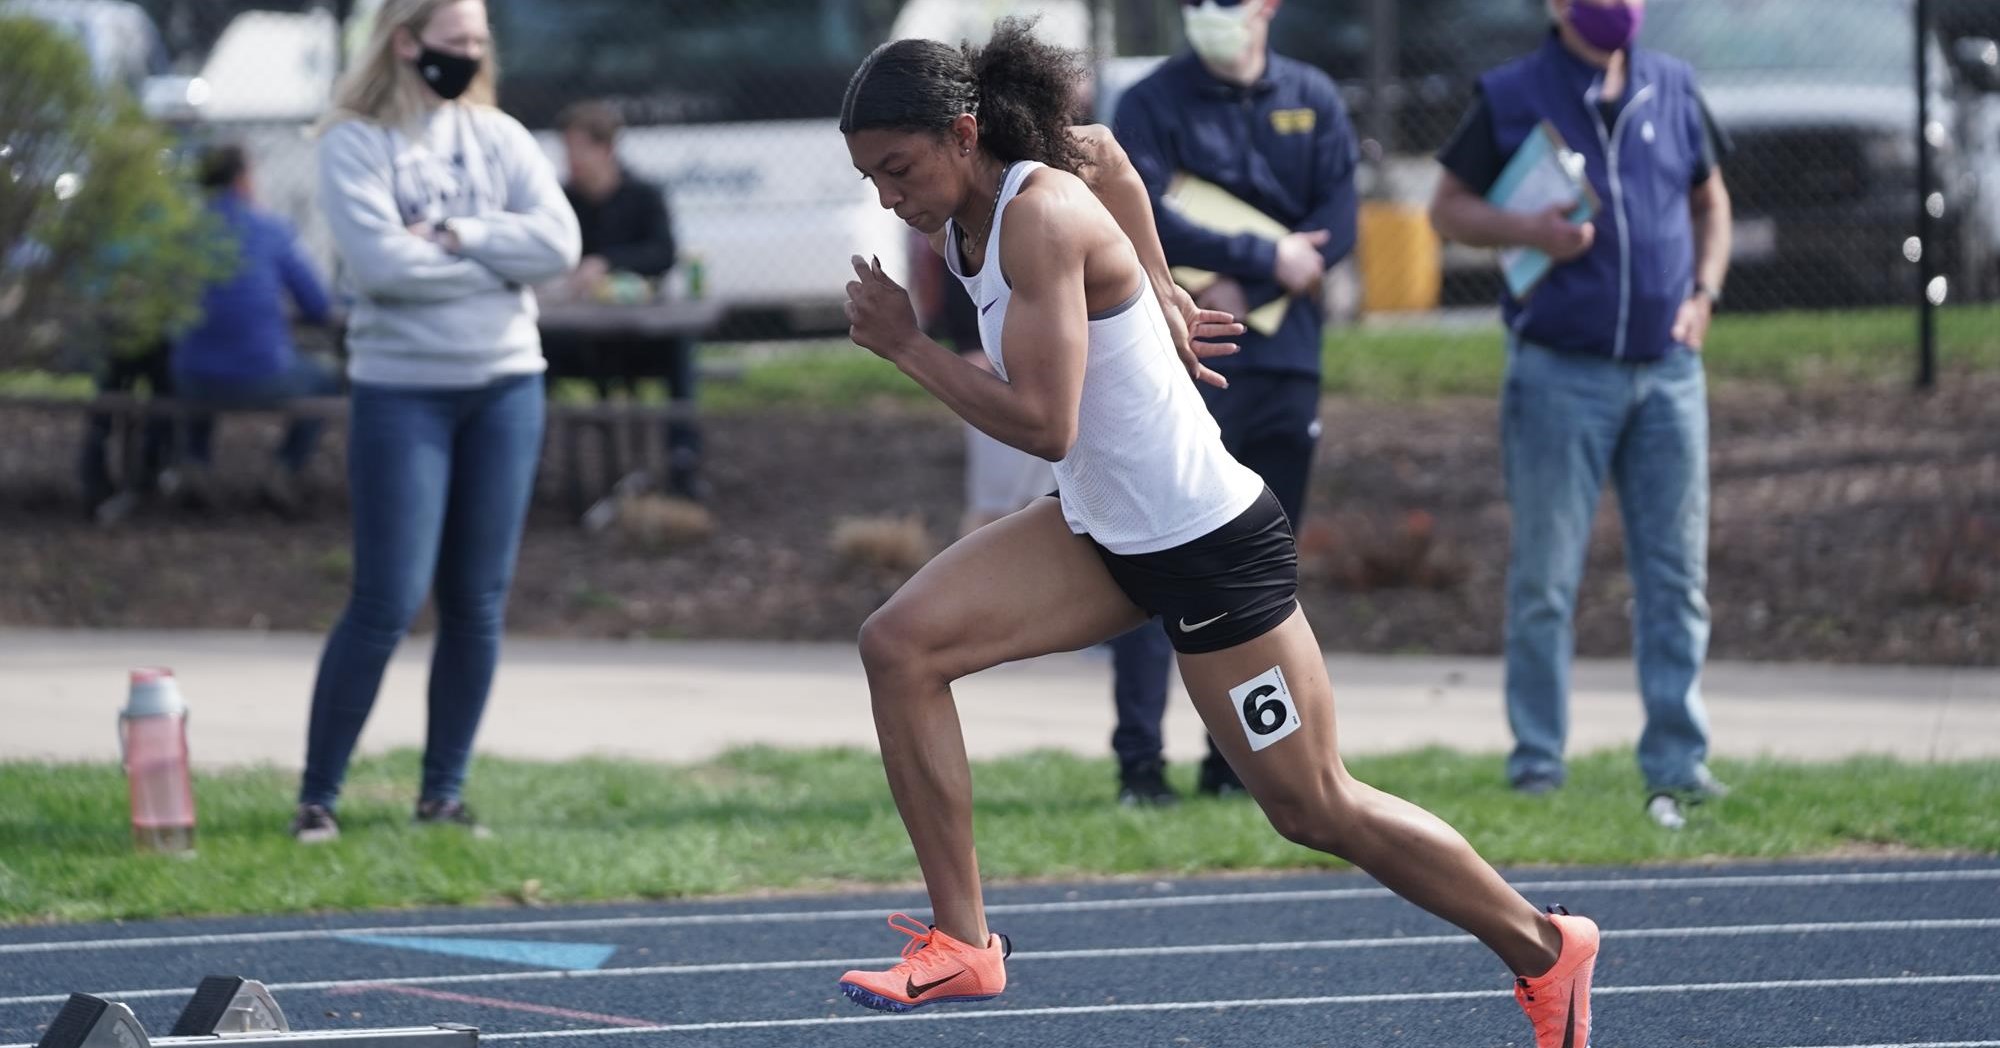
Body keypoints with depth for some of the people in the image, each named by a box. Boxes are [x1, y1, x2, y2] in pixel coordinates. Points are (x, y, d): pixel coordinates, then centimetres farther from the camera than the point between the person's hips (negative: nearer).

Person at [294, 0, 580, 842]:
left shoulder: (499, 138, 8)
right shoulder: (356, 144, -5)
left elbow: (559, 242, -5)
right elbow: (380, 262, -19)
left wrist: (455, 236, -15)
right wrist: (499, 254, -10)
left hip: (505, 386, 5)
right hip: (402, 388, -5)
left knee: (479, 604, 6)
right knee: (387, 603, -9)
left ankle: (443, 795, 15)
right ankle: (317, 797, -1)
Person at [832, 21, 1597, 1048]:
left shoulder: (1043, 220, -25)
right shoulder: (964, 217, 1)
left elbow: (1043, 424, -30)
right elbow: (1109, 154, 22)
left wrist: (904, 346, -22)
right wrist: (1156, 296, 24)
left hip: (1208, 540, -9)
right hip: (1103, 530, 9)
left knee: (1315, 809, 1)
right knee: (899, 645, -6)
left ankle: (1544, 948, 19)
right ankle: (961, 943, -3)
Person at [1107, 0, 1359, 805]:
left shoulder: (1313, 102, 10)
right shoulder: (1154, 104, 0)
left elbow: (1336, 225, 0)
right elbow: (1143, 221, -13)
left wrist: (1243, 294, -13)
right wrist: (1266, 259, -14)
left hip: (1285, 366, 4)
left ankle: (1236, 758, 11)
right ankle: (1139, 761, -9)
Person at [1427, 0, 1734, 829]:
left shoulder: (1672, 91, 10)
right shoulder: (1511, 98, -1)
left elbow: (1709, 201, 21)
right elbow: (1450, 209, 4)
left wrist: (1704, 290, 5)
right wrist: (1529, 231, -14)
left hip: (1667, 369, 3)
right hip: (1560, 376, -3)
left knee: (1676, 575, 3)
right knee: (1544, 580, -1)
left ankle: (1676, 762, 7)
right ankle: (1536, 763, 7)